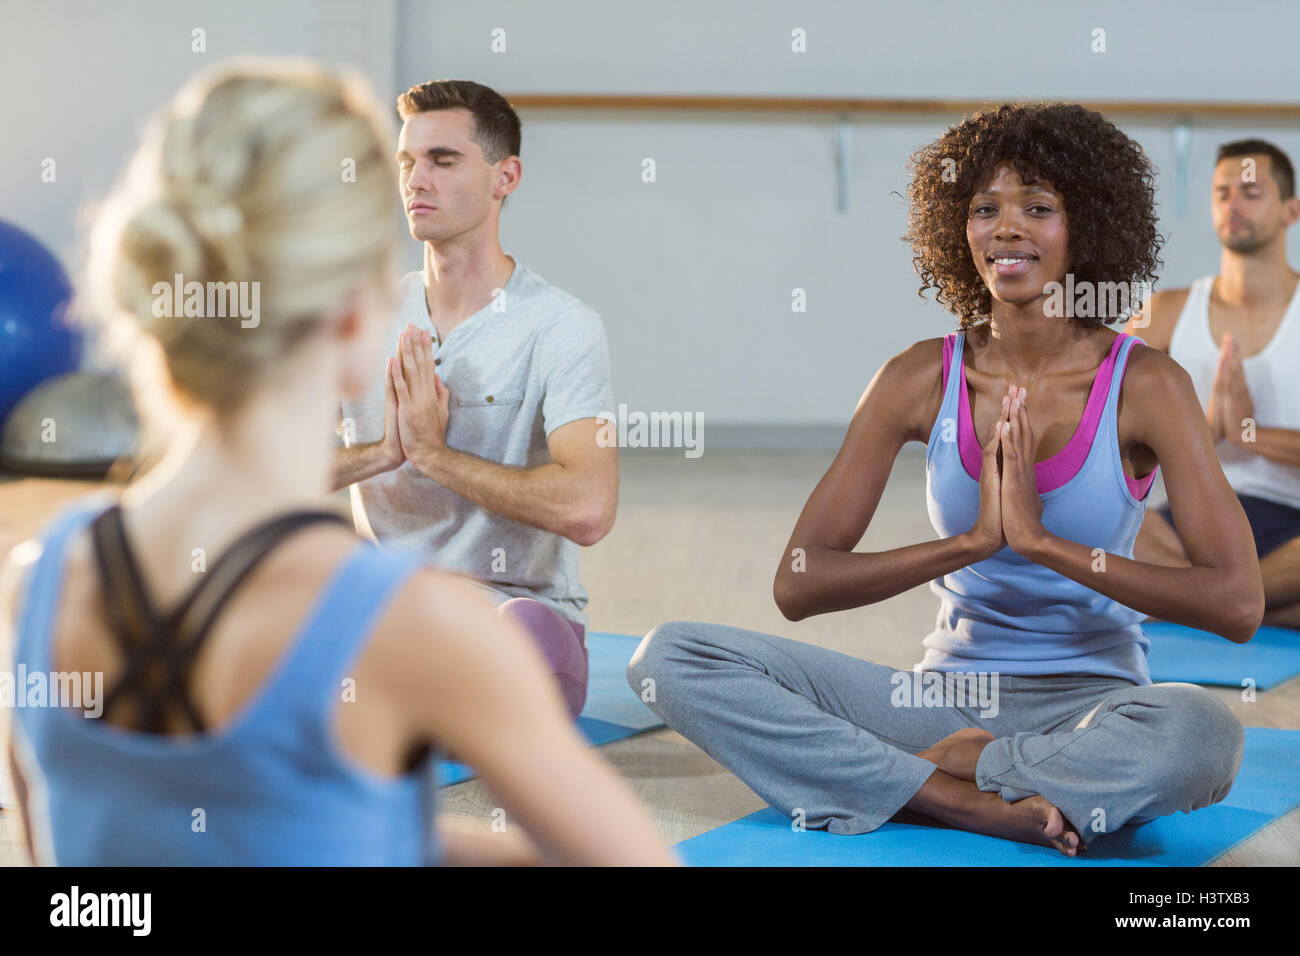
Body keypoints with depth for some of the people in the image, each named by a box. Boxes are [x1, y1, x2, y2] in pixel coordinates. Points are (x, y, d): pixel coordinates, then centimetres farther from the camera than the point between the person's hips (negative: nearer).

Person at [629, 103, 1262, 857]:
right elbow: (798, 584, -6)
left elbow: (1237, 605, -16)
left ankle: (943, 769, -16)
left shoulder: (1144, 384, -5)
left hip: (1090, 702, -2)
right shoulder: (924, 380, 1)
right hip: (948, 696, 3)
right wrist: (971, 541, -17)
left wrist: (1045, 540, -20)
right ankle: (973, 802, -22)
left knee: (1201, 734, -38)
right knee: (671, 657, -15)